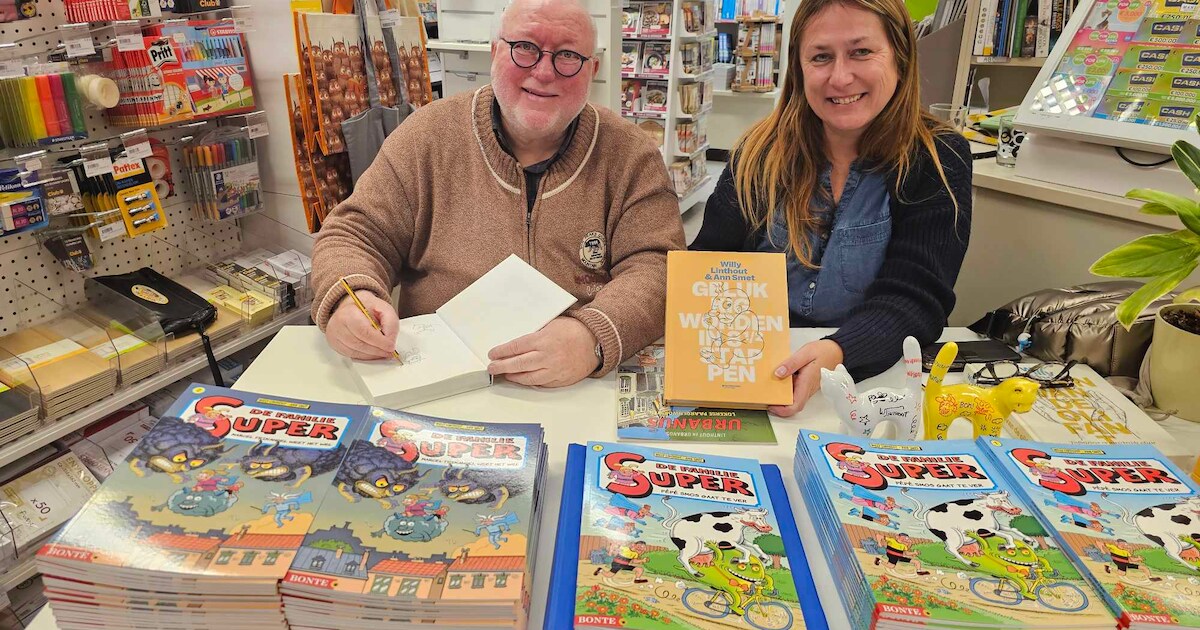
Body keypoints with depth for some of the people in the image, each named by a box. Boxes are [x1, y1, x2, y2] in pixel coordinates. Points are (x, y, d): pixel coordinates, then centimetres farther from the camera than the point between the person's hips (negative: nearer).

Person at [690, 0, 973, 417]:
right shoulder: (762, 151, 4)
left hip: (874, 375, -1)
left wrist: (835, 354, -32)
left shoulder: (938, 159, -2)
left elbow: (913, 298, -11)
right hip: (751, 363, 2)